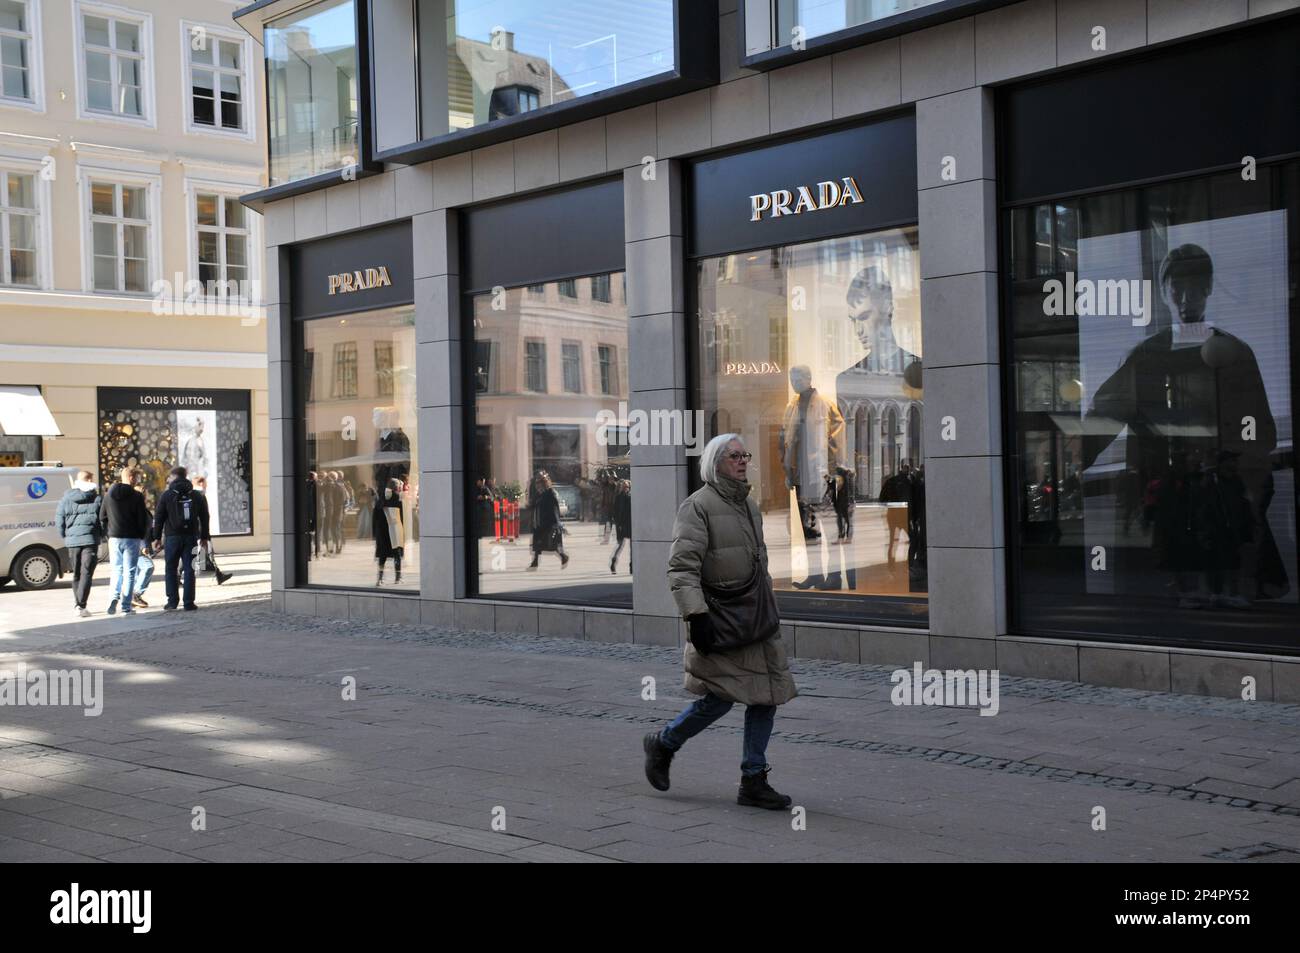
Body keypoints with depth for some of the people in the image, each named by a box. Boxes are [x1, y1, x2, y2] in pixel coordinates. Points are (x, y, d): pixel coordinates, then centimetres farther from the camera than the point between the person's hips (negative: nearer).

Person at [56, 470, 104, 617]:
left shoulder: (66, 499, 5)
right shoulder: (97, 498, -2)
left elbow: (59, 520, 5)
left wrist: (65, 536, 16)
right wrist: (101, 535, 13)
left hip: (72, 540, 3)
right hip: (90, 540, -3)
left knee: (77, 574, 15)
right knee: (86, 573, -4)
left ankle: (78, 604, 20)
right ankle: (81, 605, -15)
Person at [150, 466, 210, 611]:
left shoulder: (167, 495, -1)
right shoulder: (197, 496, 8)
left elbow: (158, 518, -2)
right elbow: (204, 517, 10)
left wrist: (157, 537, 3)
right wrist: (204, 537, 16)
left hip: (172, 537, -2)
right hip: (191, 537, 2)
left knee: (170, 568, 8)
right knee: (189, 569, 3)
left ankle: (172, 601, 3)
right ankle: (189, 603, -1)